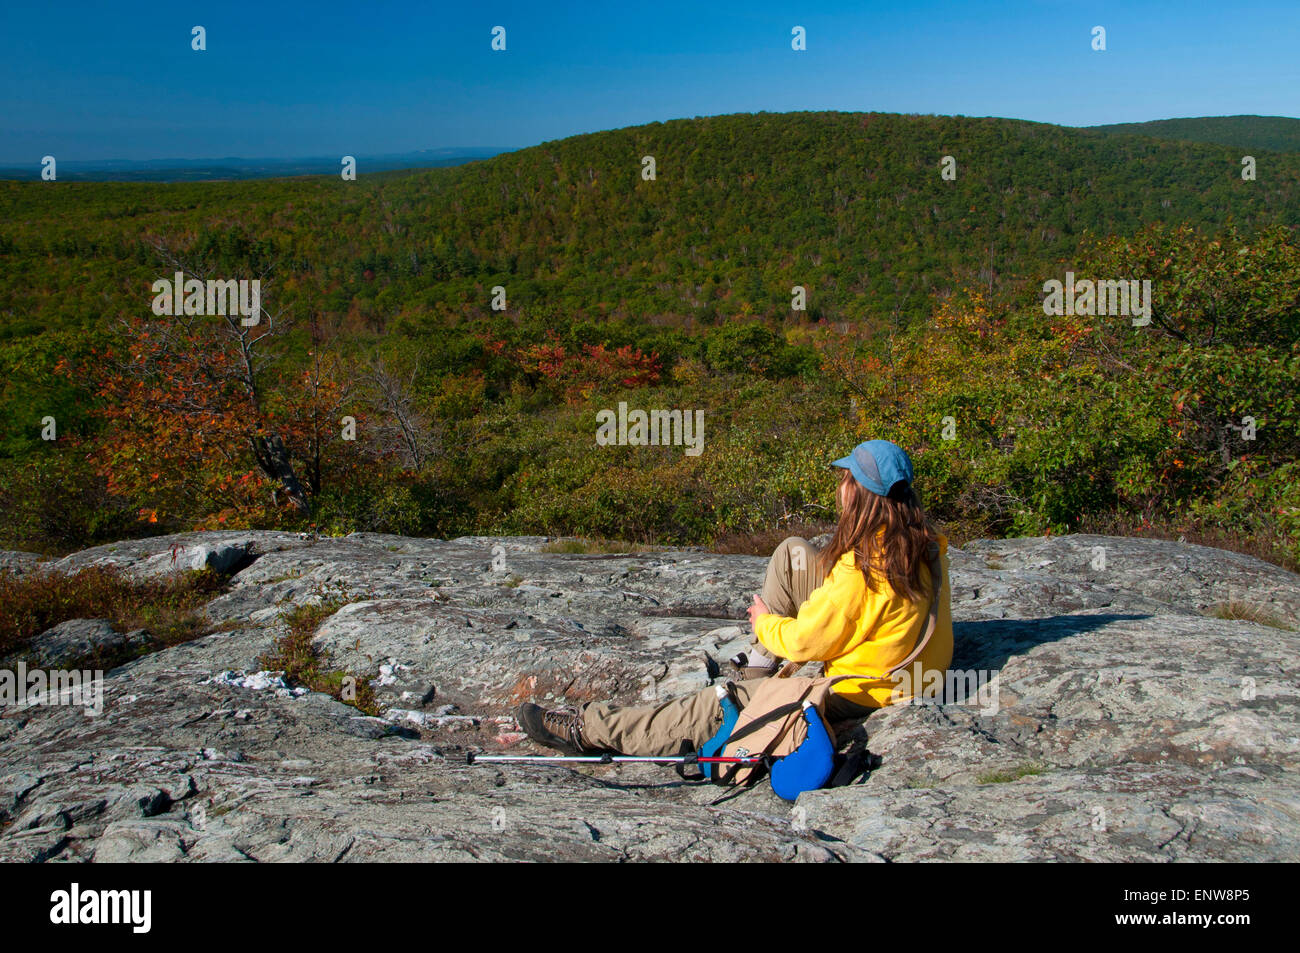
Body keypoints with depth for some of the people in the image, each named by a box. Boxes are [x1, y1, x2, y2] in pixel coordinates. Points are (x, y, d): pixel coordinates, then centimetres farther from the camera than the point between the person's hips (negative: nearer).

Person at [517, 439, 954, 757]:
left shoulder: (861, 570, -32)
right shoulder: (919, 540, -4)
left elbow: (806, 642, -22)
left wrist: (767, 623, -1)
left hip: (858, 690, -9)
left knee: (719, 705, -13)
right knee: (792, 554, 5)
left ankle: (590, 729, -7)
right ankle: (760, 663, 15)